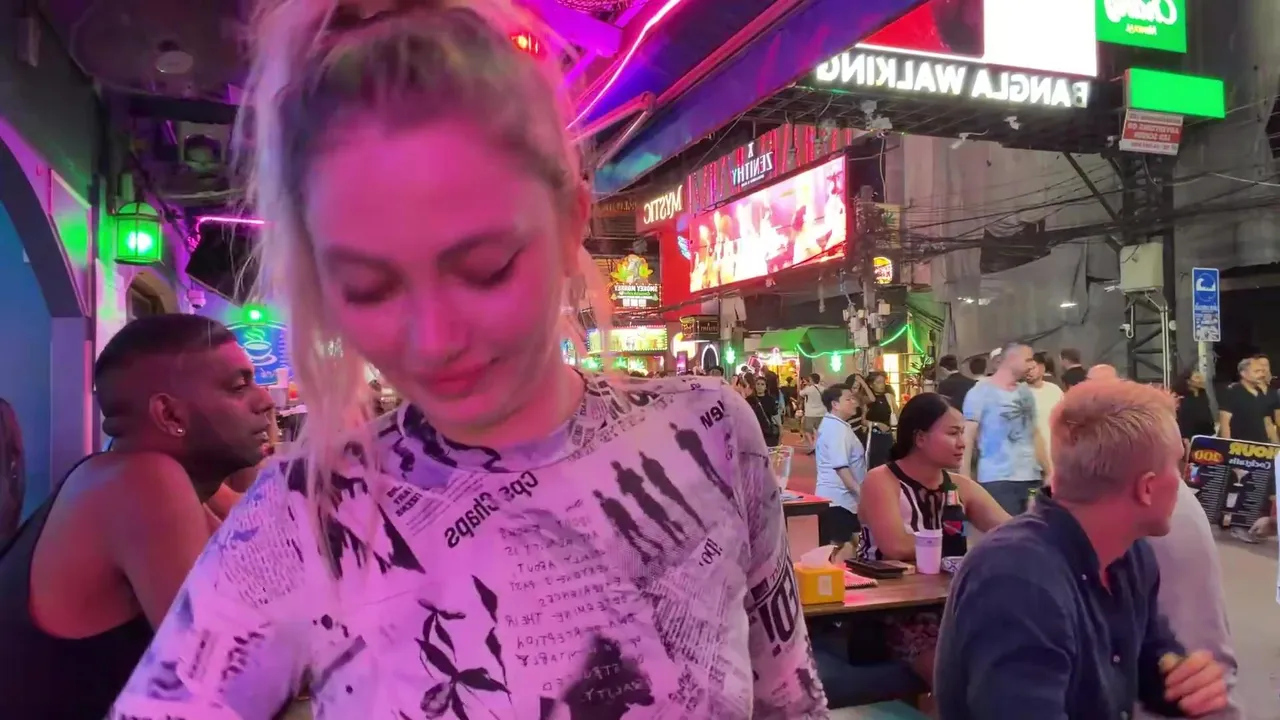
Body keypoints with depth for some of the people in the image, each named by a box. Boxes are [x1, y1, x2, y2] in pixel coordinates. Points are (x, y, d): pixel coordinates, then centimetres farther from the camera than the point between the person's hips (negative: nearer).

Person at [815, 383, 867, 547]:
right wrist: (860, 491, -24)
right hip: (839, 497, -11)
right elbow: (840, 466, -25)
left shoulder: (831, 424, 15)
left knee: (833, 548, 13)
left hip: (834, 495, 11)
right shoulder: (838, 428, -18)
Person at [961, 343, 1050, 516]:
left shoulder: (1026, 392, 14)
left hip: (1031, 479, 6)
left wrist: (1049, 472, 15)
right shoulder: (980, 393, -4)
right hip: (997, 481, -6)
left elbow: (1035, 435, 20)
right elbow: (967, 438, -7)